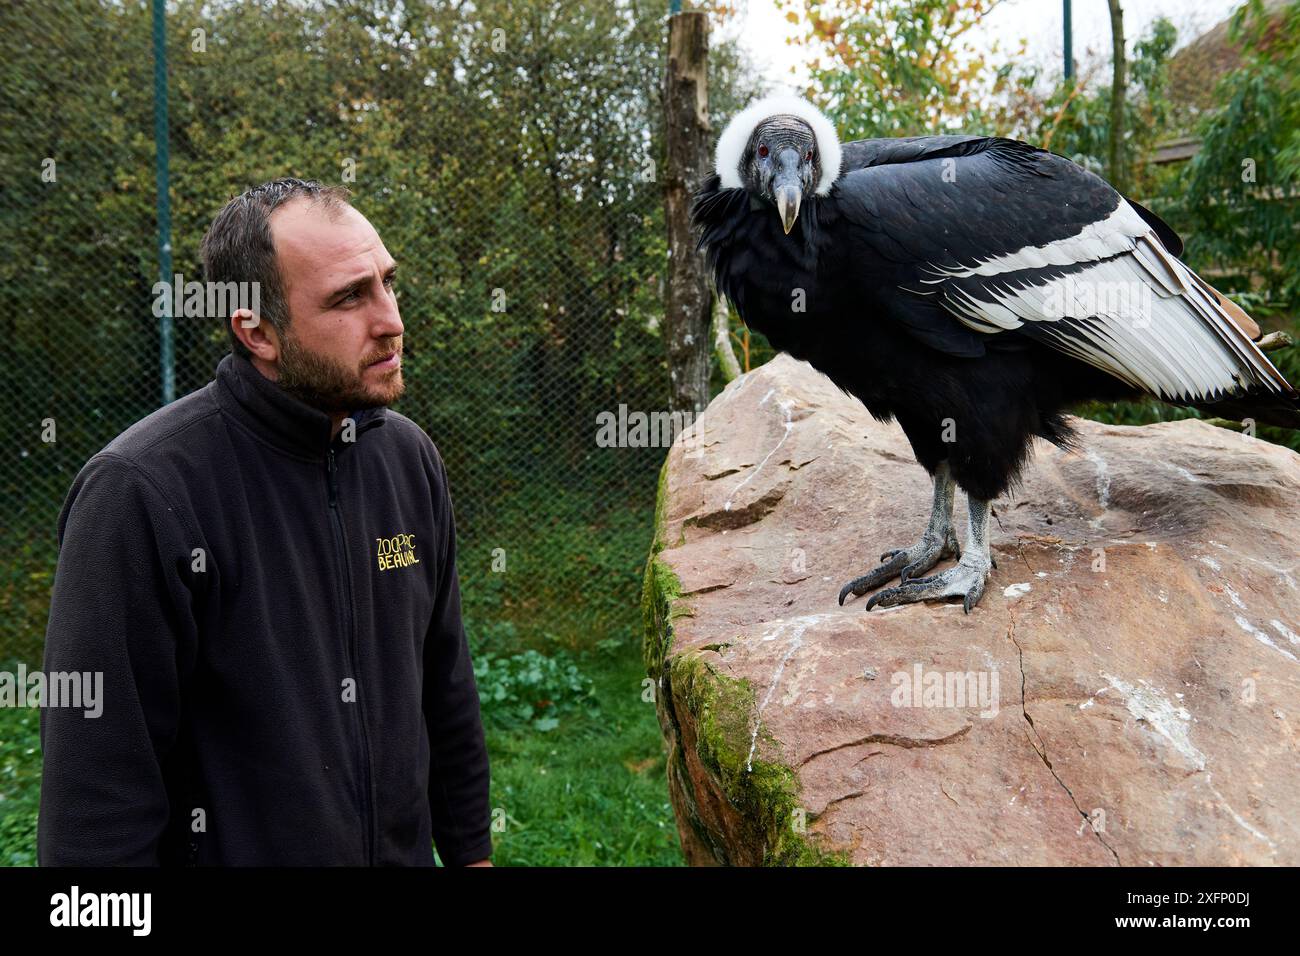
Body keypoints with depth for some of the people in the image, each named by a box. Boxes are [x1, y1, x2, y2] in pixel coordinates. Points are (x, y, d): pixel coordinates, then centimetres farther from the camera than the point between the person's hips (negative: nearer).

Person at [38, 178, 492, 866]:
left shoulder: (409, 457, -2)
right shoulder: (136, 492, -21)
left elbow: (444, 687, 7)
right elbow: (99, 781, -19)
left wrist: (470, 850, 9)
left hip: (407, 849, 5)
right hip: (231, 848, -5)